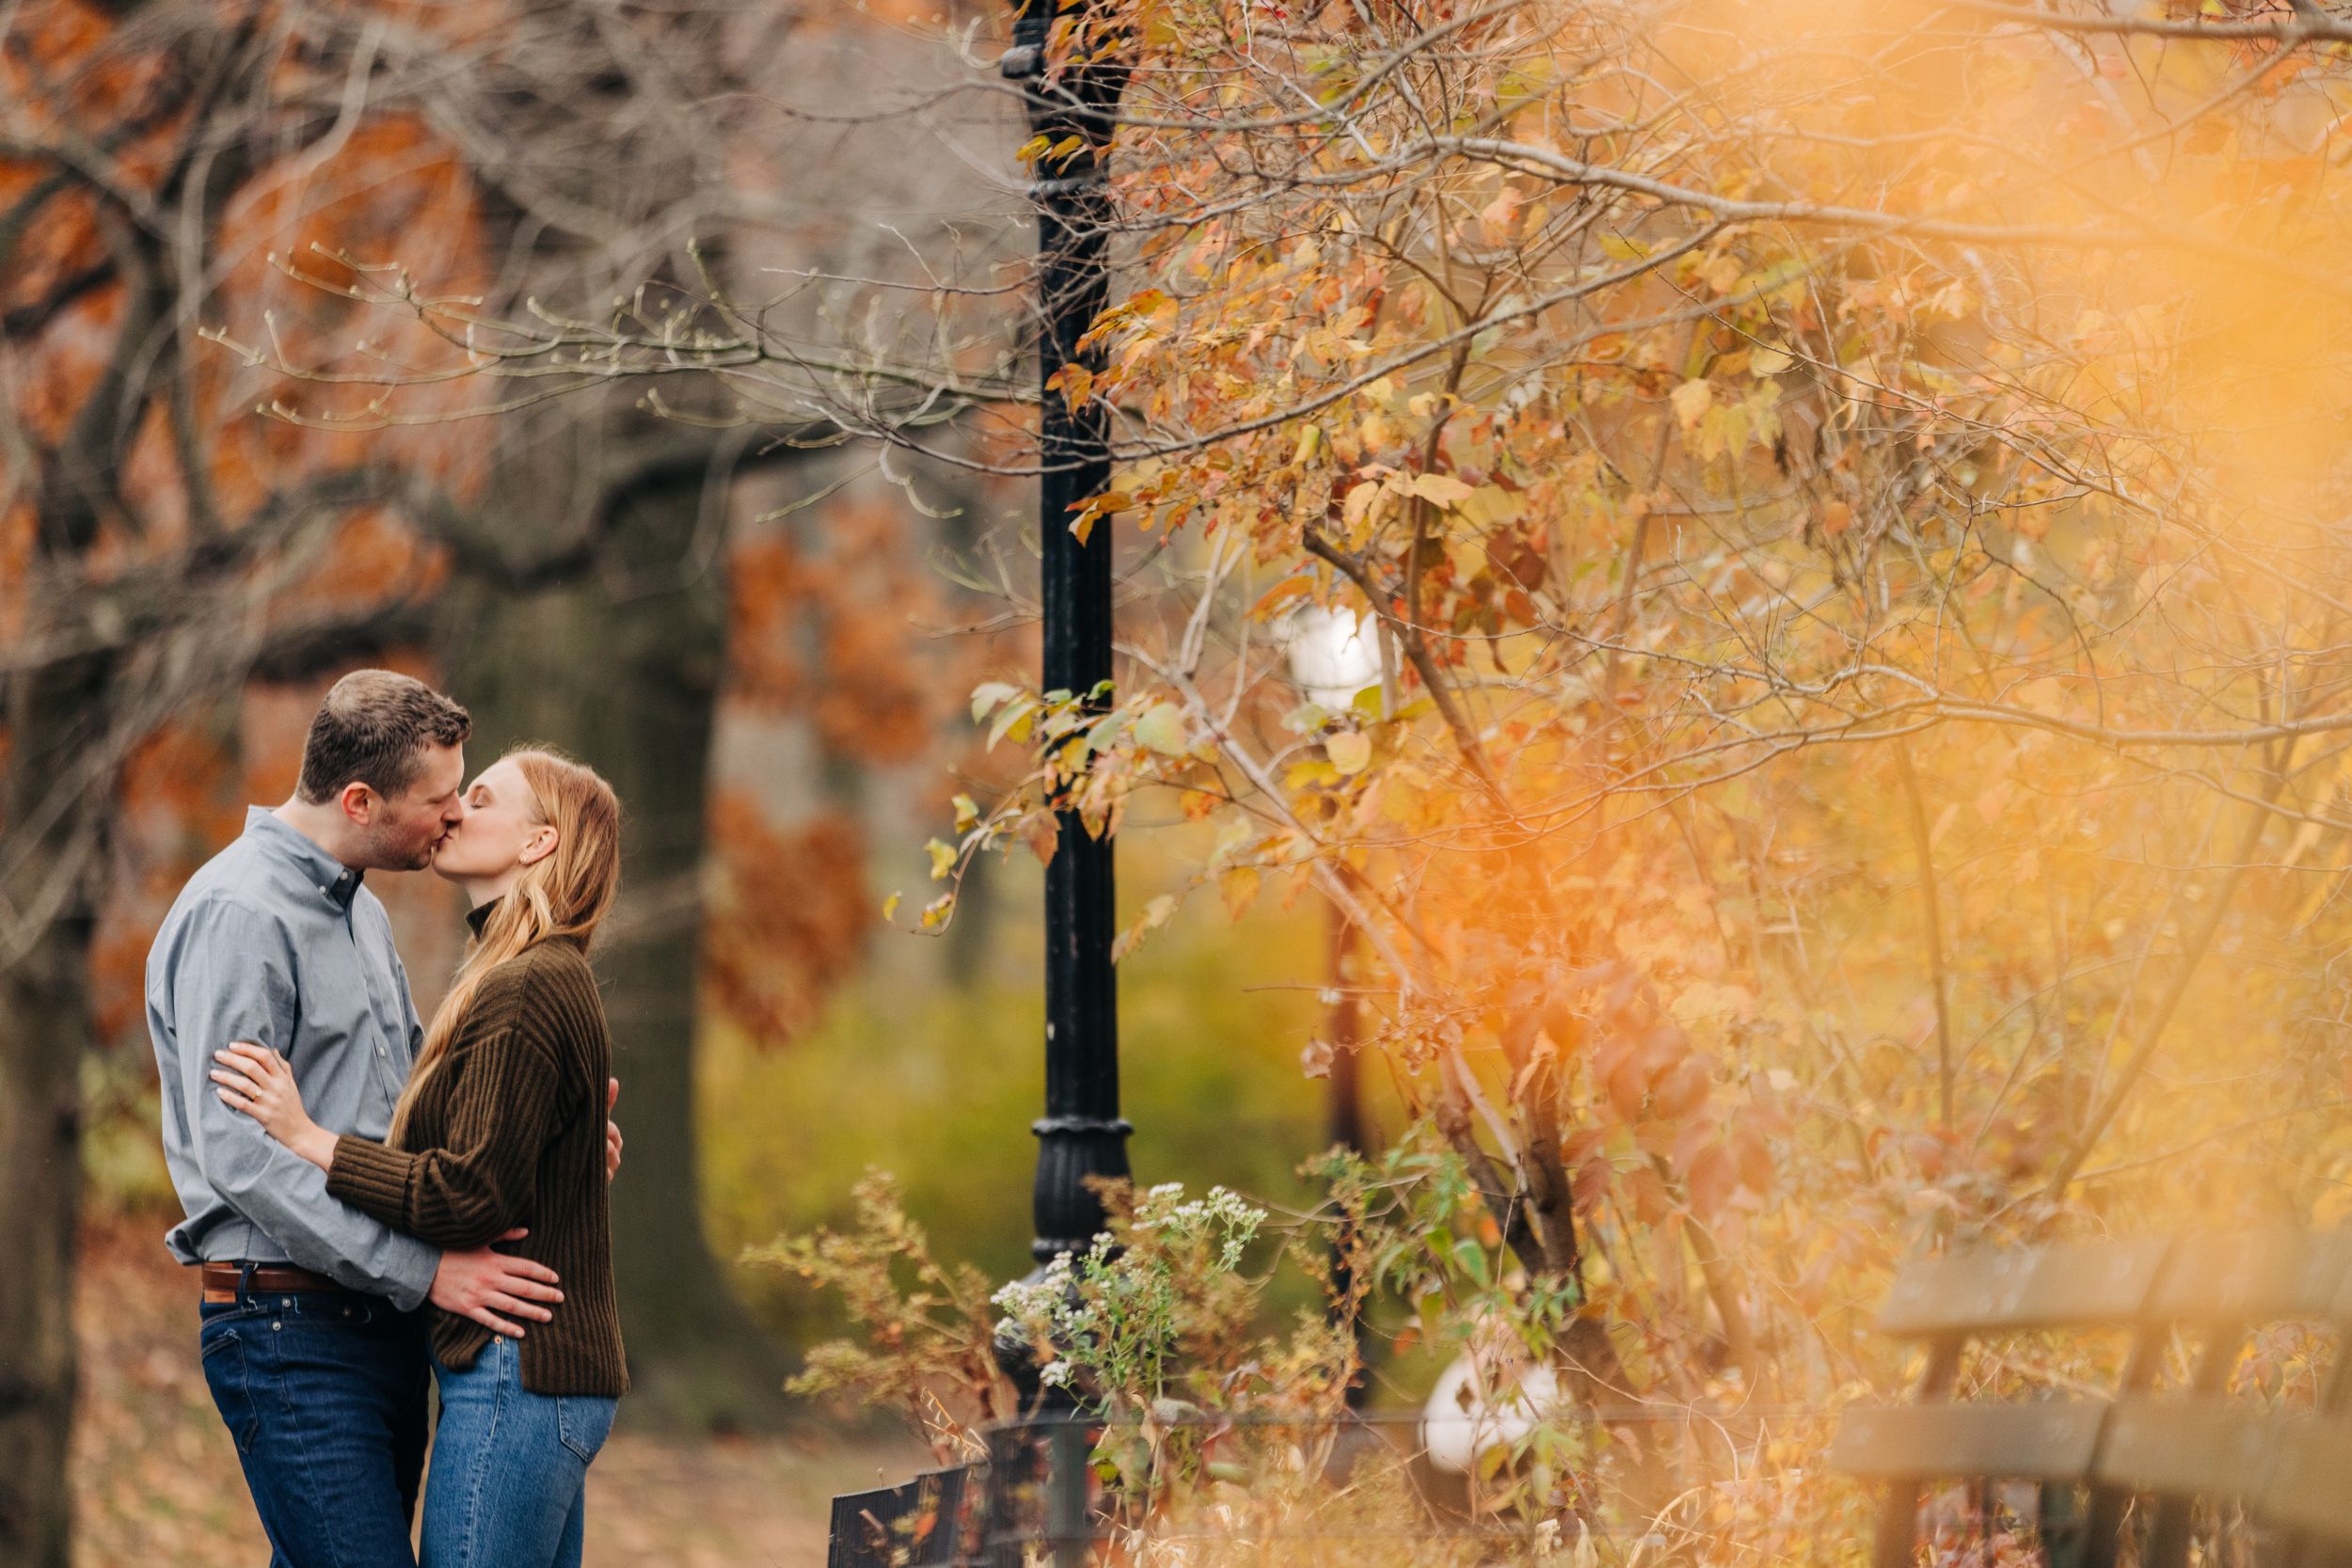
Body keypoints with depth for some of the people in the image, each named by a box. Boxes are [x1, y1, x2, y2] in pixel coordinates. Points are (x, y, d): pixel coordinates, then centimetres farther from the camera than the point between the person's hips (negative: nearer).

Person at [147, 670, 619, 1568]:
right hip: (289, 1332, -9)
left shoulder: (360, 912, 17)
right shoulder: (237, 916, -14)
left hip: (381, 1322, 9)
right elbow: (239, 1153, -21)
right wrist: (422, 1272, -22)